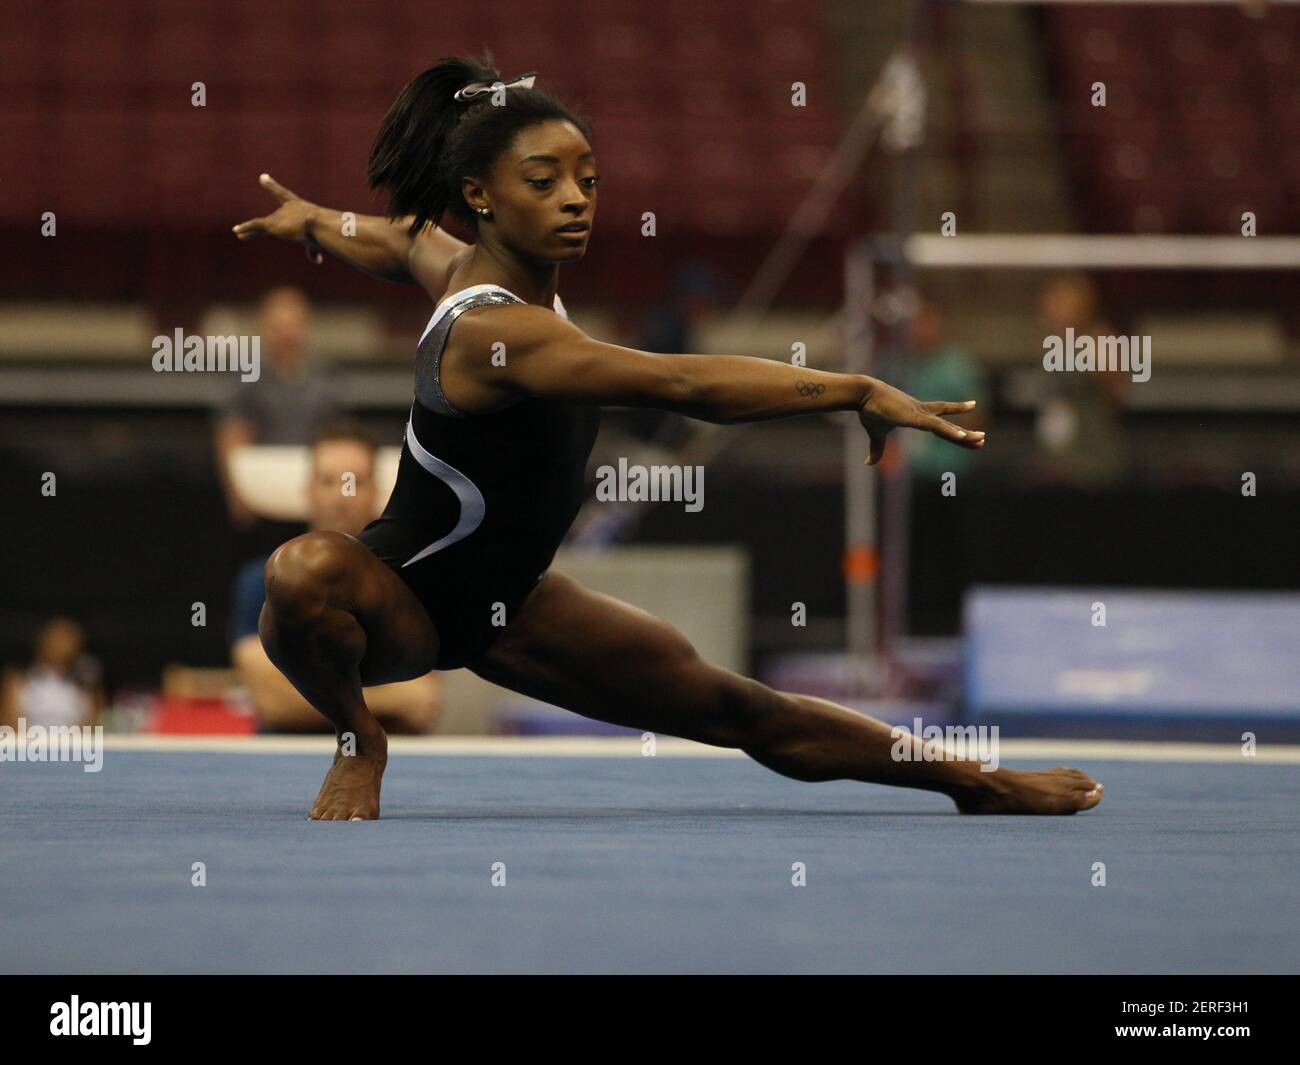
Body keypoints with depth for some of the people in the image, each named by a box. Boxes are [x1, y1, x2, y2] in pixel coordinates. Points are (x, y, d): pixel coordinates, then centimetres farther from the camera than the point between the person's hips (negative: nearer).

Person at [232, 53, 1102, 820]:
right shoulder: (495, 331, -33)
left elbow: (403, 244, 22)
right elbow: (680, 383, -44)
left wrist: (313, 224, 45)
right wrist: (862, 393, -46)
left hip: (505, 602, 9)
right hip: (403, 601, -9)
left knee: (735, 708, 8)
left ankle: (976, 785, 18)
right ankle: (360, 743, -14)